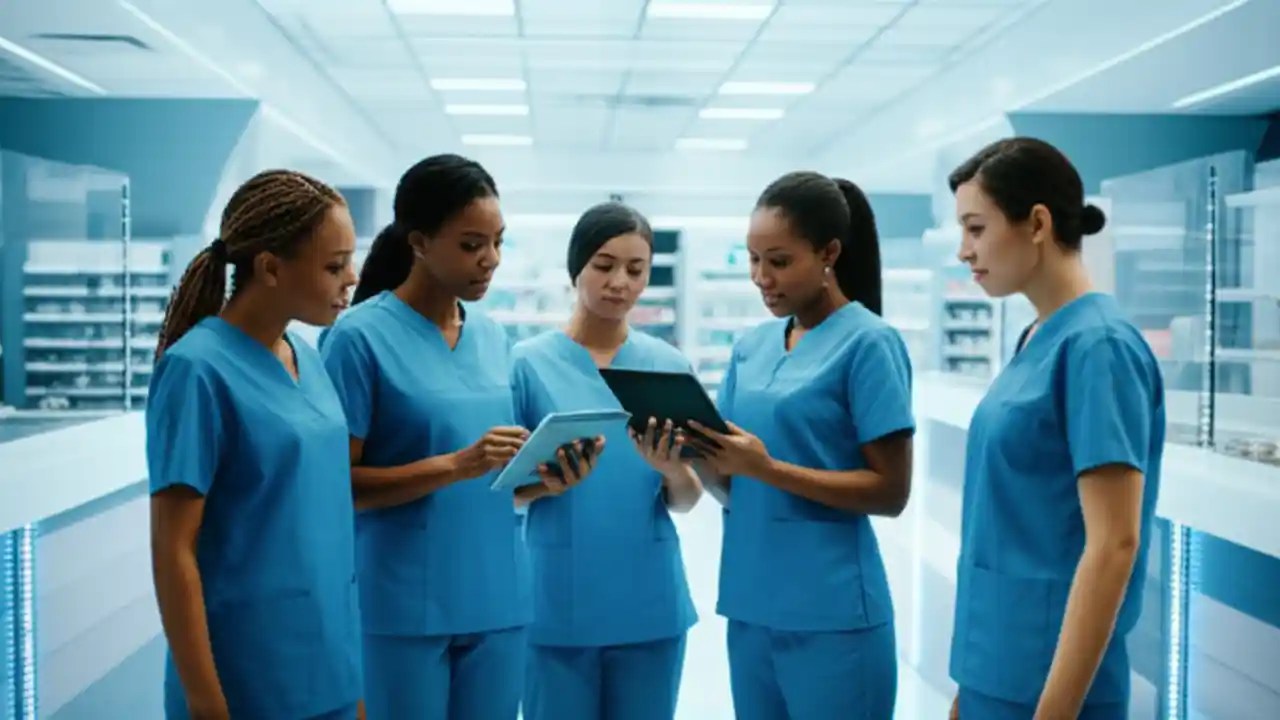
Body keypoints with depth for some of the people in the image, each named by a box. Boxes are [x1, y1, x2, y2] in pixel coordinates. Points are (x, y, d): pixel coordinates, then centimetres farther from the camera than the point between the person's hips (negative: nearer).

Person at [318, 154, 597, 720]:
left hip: (497, 602, 6)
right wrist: (456, 465, -21)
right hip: (402, 608, -5)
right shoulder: (362, 337, -9)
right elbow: (338, 486, -12)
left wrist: (546, 478, -6)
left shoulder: (496, 340, 9)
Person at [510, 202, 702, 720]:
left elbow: (686, 502, 2)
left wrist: (672, 470, -20)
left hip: (651, 603, 2)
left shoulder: (669, 364, 3)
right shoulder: (529, 362, -3)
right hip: (558, 603, -2)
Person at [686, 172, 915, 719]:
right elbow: (733, 486, 11)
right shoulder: (751, 346, 10)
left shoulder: (869, 343, -8)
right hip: (750, 605, 6)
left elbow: (891, 492, -11)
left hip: (831, 613, -6)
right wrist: (700, 454, -10)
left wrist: (768, 468, -19)